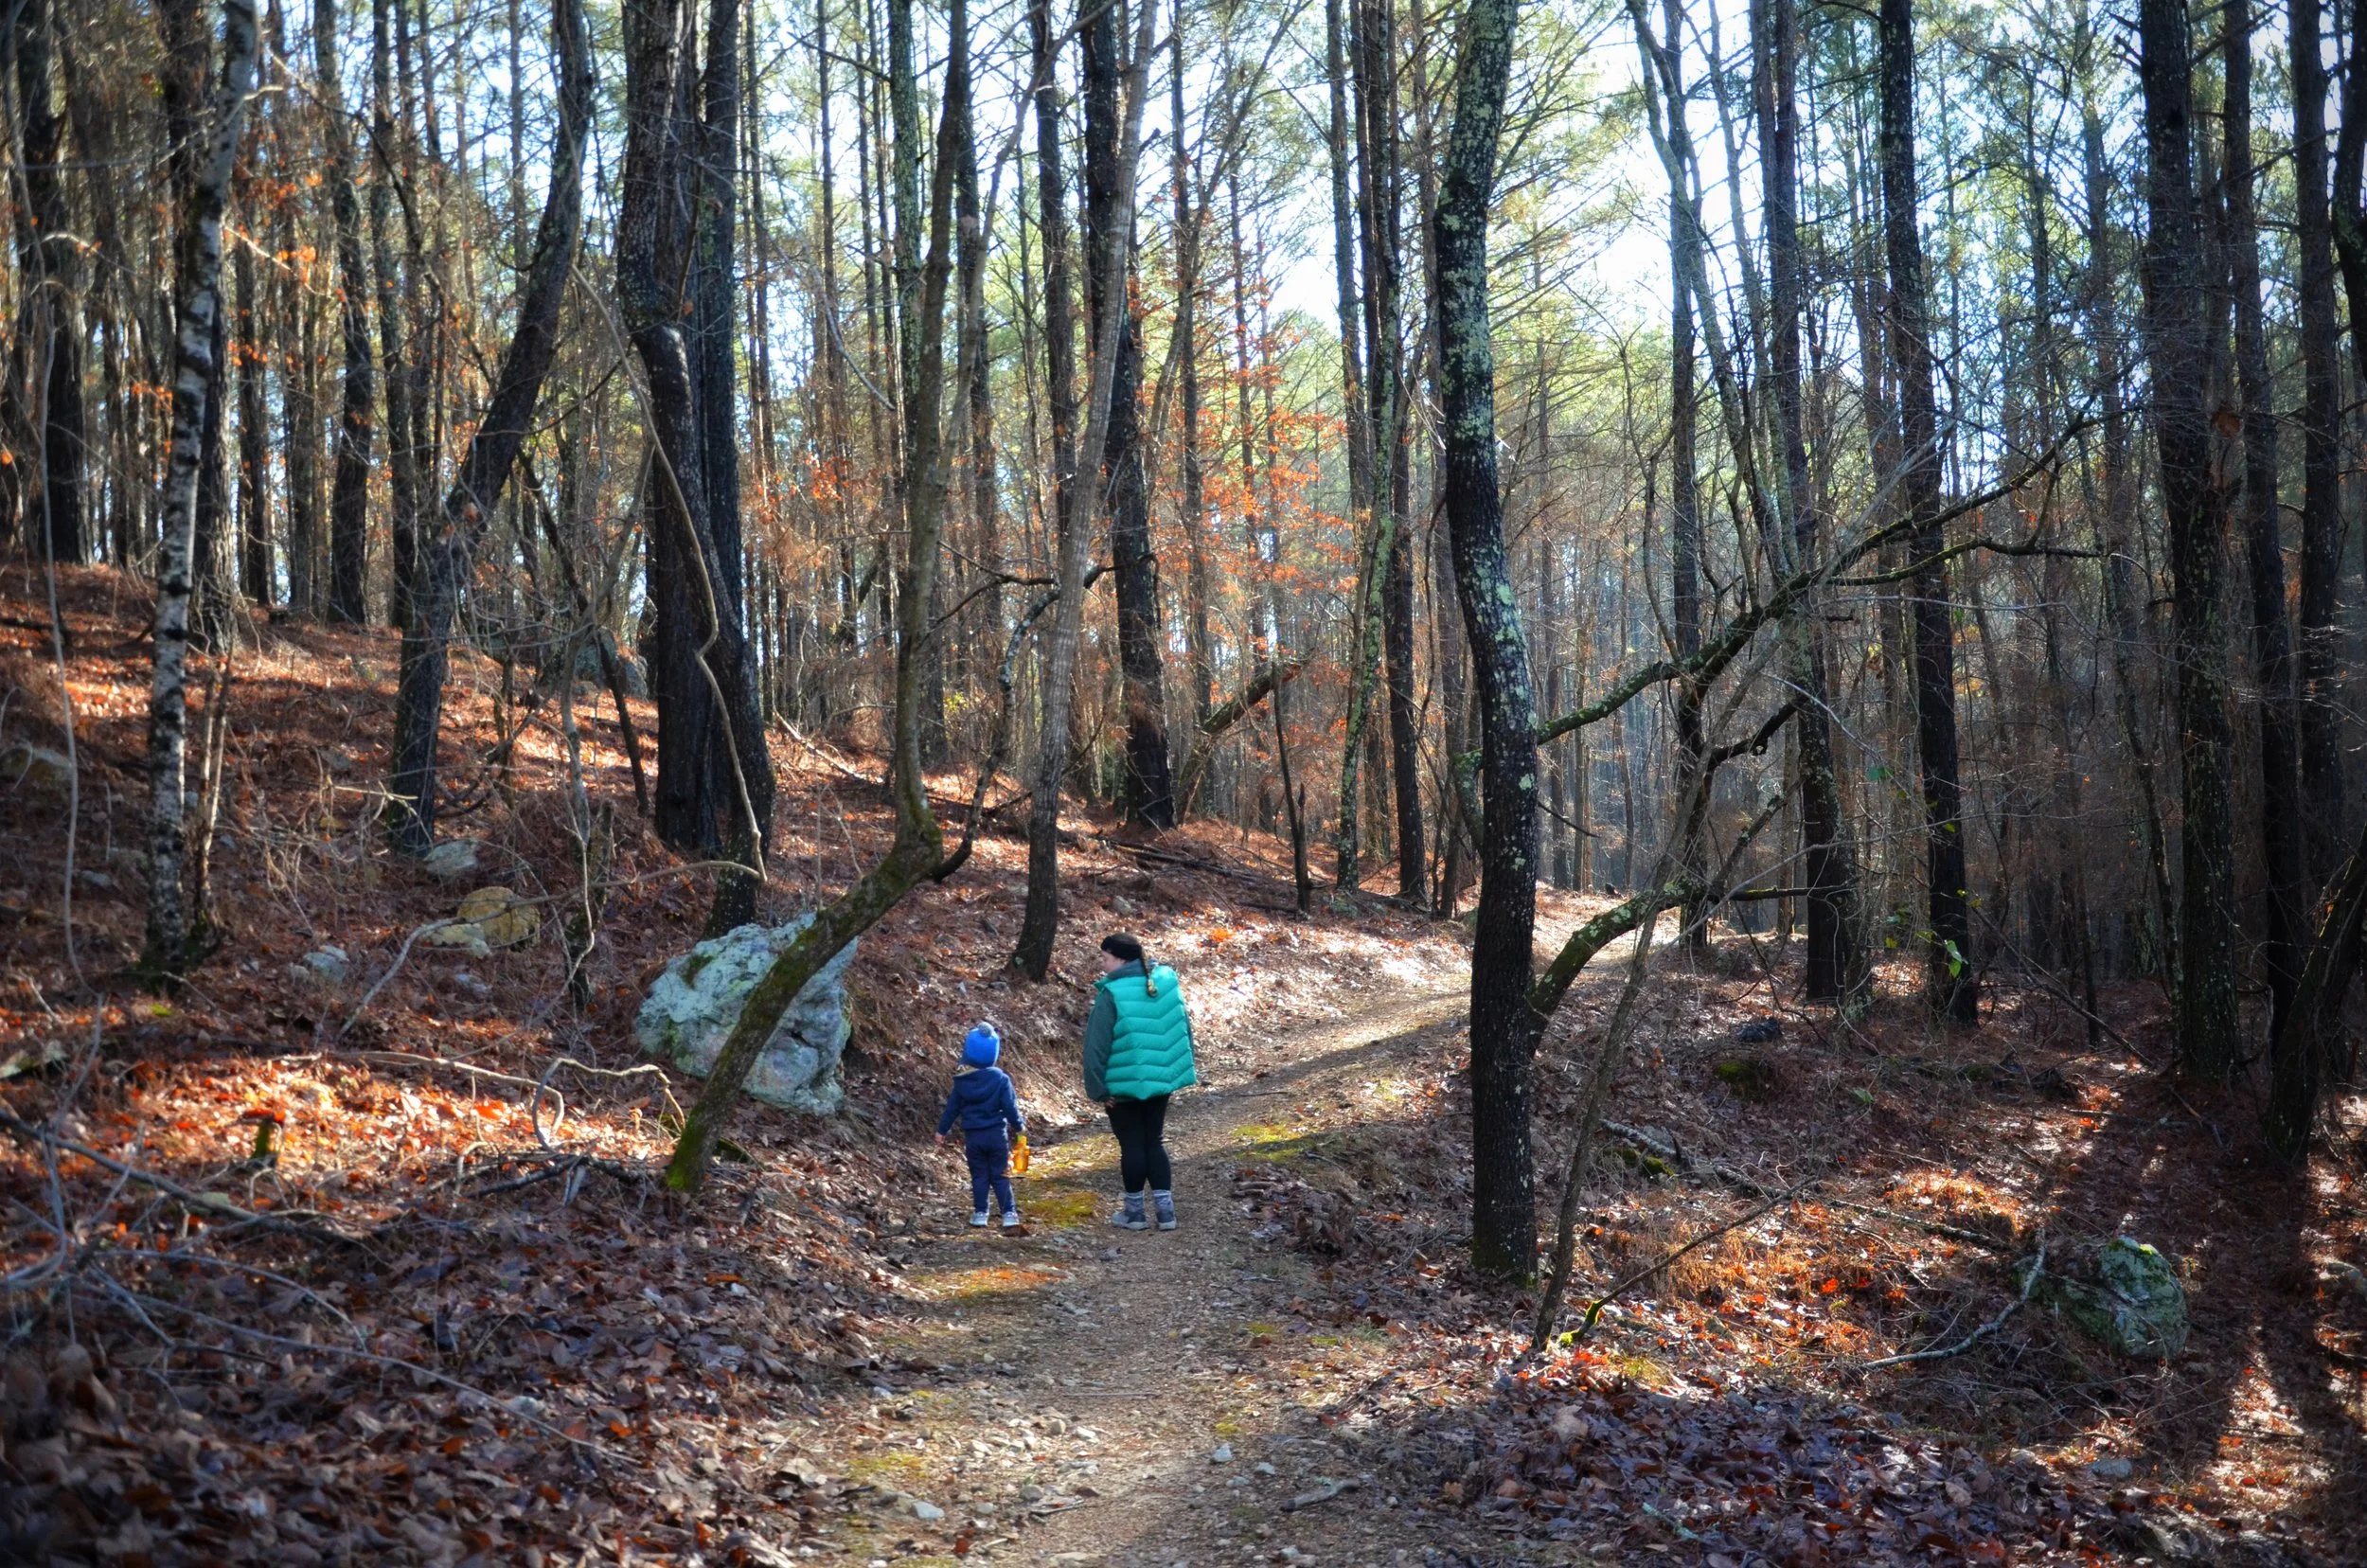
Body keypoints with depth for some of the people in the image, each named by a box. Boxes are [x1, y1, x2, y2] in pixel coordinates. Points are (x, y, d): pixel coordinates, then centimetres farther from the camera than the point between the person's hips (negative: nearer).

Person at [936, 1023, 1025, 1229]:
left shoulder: (961, 1081, -4)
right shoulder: (1000, 1079, -10)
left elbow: (952, 1108, 3)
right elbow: (1010, 1106, -7)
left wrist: (942, 1129, 14)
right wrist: (1019, 1125, 10)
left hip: (973, 1136, 1)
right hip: (997, 1134, -1)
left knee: (979, 1176, 11)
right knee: (1000, 1176, 5)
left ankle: (980, 1214, 11)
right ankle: (1009, 1214, -1)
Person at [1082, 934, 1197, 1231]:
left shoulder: (1112, 995, -17)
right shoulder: (1167, 983, 0)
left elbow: (1097, 1046, -16)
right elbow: (1183, 1030, 8)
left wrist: (1096, 1088, -8)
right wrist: (1181, 1070, 17)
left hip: (1124, 1085, -5)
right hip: (1160, 1080, 5)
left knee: (1132, 1146, 7)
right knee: (1155, 1143, 16)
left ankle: (1134, 1211, 17)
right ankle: (1164, 1209, 15)